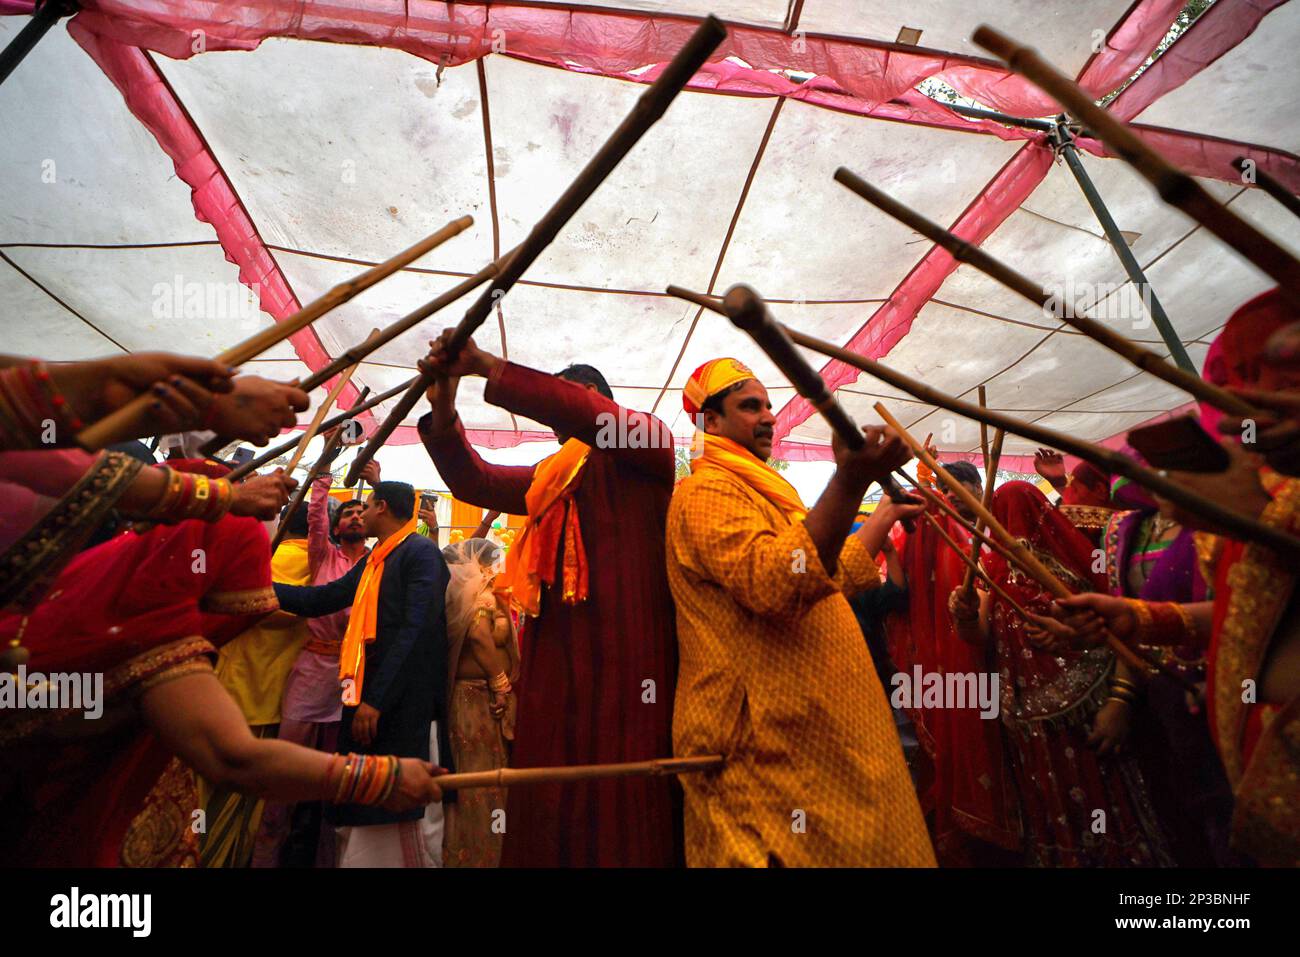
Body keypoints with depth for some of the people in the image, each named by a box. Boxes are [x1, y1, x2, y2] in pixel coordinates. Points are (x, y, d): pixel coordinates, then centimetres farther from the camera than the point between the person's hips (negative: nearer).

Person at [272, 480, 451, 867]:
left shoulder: (421, 552, -11)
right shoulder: (373, 562, 17)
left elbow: (417, 632, -19)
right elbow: (320, 600, 23)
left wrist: (377, 700, -21)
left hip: (405, 705, -9)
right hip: (367, 699, 9)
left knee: (409, 814, -1)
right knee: (360, 814, 15)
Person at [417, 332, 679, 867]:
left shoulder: (649, 441, 3)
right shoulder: (549, 477, 22)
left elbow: (583, 411, -15)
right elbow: (473, 481, 13)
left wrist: (487, 367, -15)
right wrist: (443, 405, -3)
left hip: (624, 654, -6)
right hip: (555, 658, 6)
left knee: (620, 803, -3)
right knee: (554, 804, 8)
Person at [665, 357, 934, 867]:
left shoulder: (756, 492, 20)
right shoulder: (706, 491, -13)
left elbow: (835, 573, 28)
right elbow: (775, 582, -31)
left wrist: (888, 513, 34)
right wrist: (849, 483, -38)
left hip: (806, 731, 10)